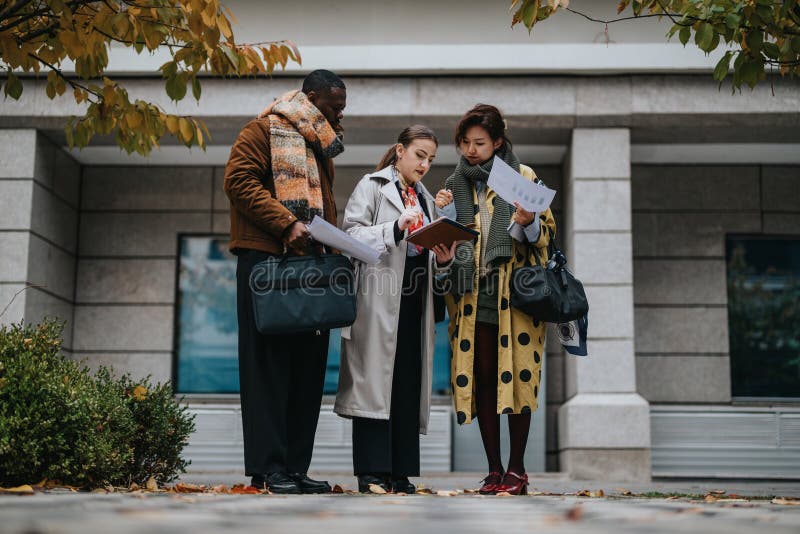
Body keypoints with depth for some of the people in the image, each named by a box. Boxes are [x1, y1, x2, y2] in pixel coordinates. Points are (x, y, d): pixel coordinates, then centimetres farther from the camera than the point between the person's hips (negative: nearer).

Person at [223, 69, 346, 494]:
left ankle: (295, 468, 7)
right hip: (265, 260, -8)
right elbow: (239, 179, -12)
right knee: (269, 364, -7)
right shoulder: (264, 130, 2)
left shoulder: (321, 148, 25)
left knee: (308, 367, 3)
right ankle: (268, 468, -4)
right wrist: (287, 224, -20)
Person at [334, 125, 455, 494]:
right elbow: (351, 233, -8)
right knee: (375, 380, -8)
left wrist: (442, 260, 2)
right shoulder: (372, 186, 5)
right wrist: (395, 228, -18)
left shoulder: (426, 199, 24)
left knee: (410, 387, 3)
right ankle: (372, 472, -5)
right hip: (379, 300, -6)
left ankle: (401, 474, 8)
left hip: (414, 301, 6)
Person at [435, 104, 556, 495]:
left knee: (518, 375, -5)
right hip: (472, 292, 3)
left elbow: (547, 232, 2)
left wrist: (528, 223, -18)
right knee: (482, 377, 1)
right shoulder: (456, 184, 14)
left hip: (515, 290, -3)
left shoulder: (523, 177, 4)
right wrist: (444, 212, -3)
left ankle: (517, 469, 5)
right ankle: (494, 469, 8)